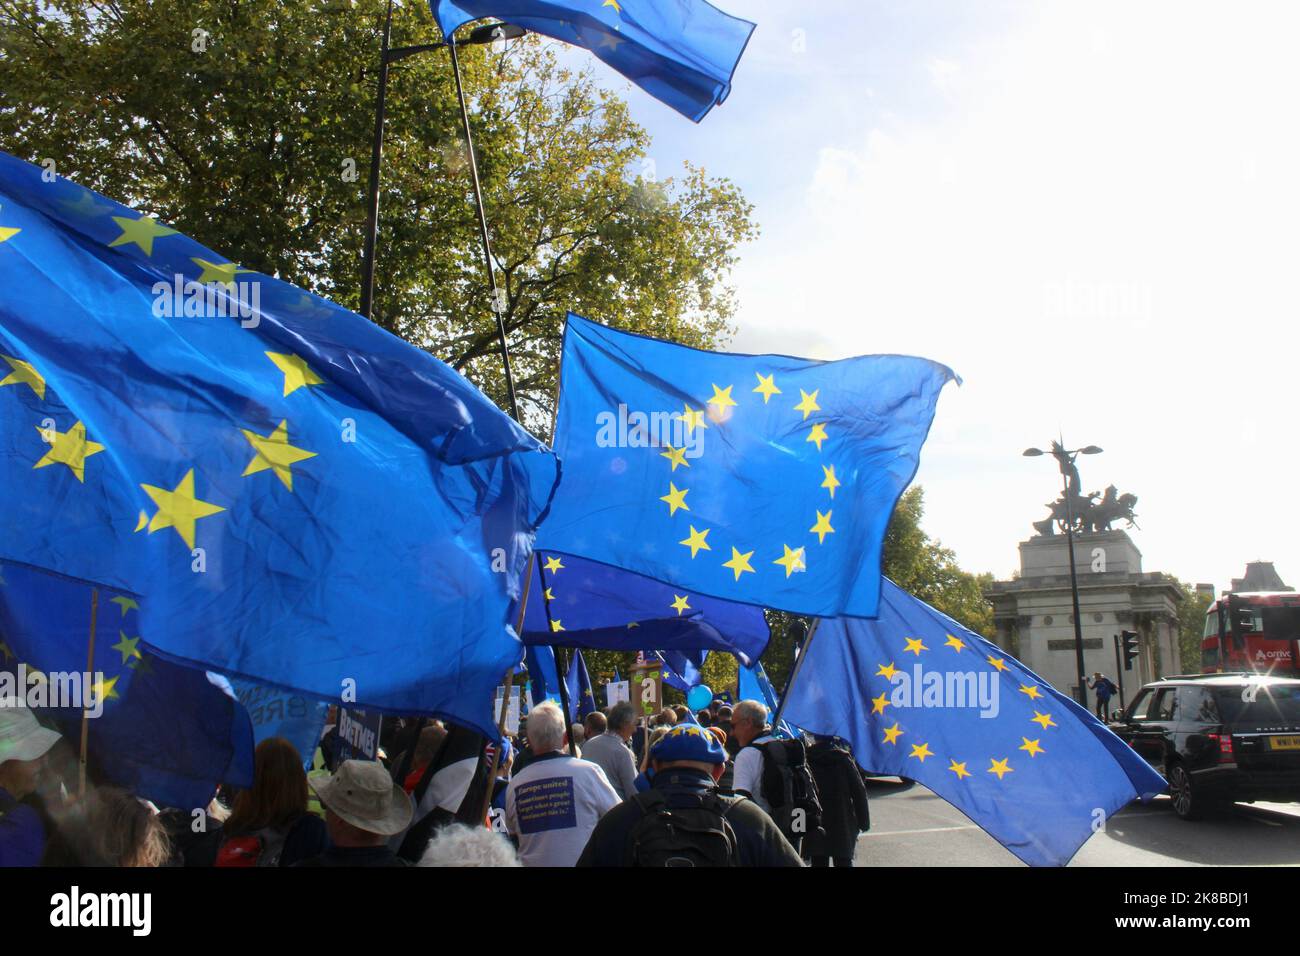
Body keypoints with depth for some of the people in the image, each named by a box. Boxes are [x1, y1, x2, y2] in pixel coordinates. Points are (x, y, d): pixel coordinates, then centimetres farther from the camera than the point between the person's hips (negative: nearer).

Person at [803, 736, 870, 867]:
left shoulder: (807, 759, -6)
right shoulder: (843, 758, -5)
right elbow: (859, 791, -4)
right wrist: (864, 820, 4)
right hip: (843, 822, 0)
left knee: (819, 861, 8)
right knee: (844, 860, 8)